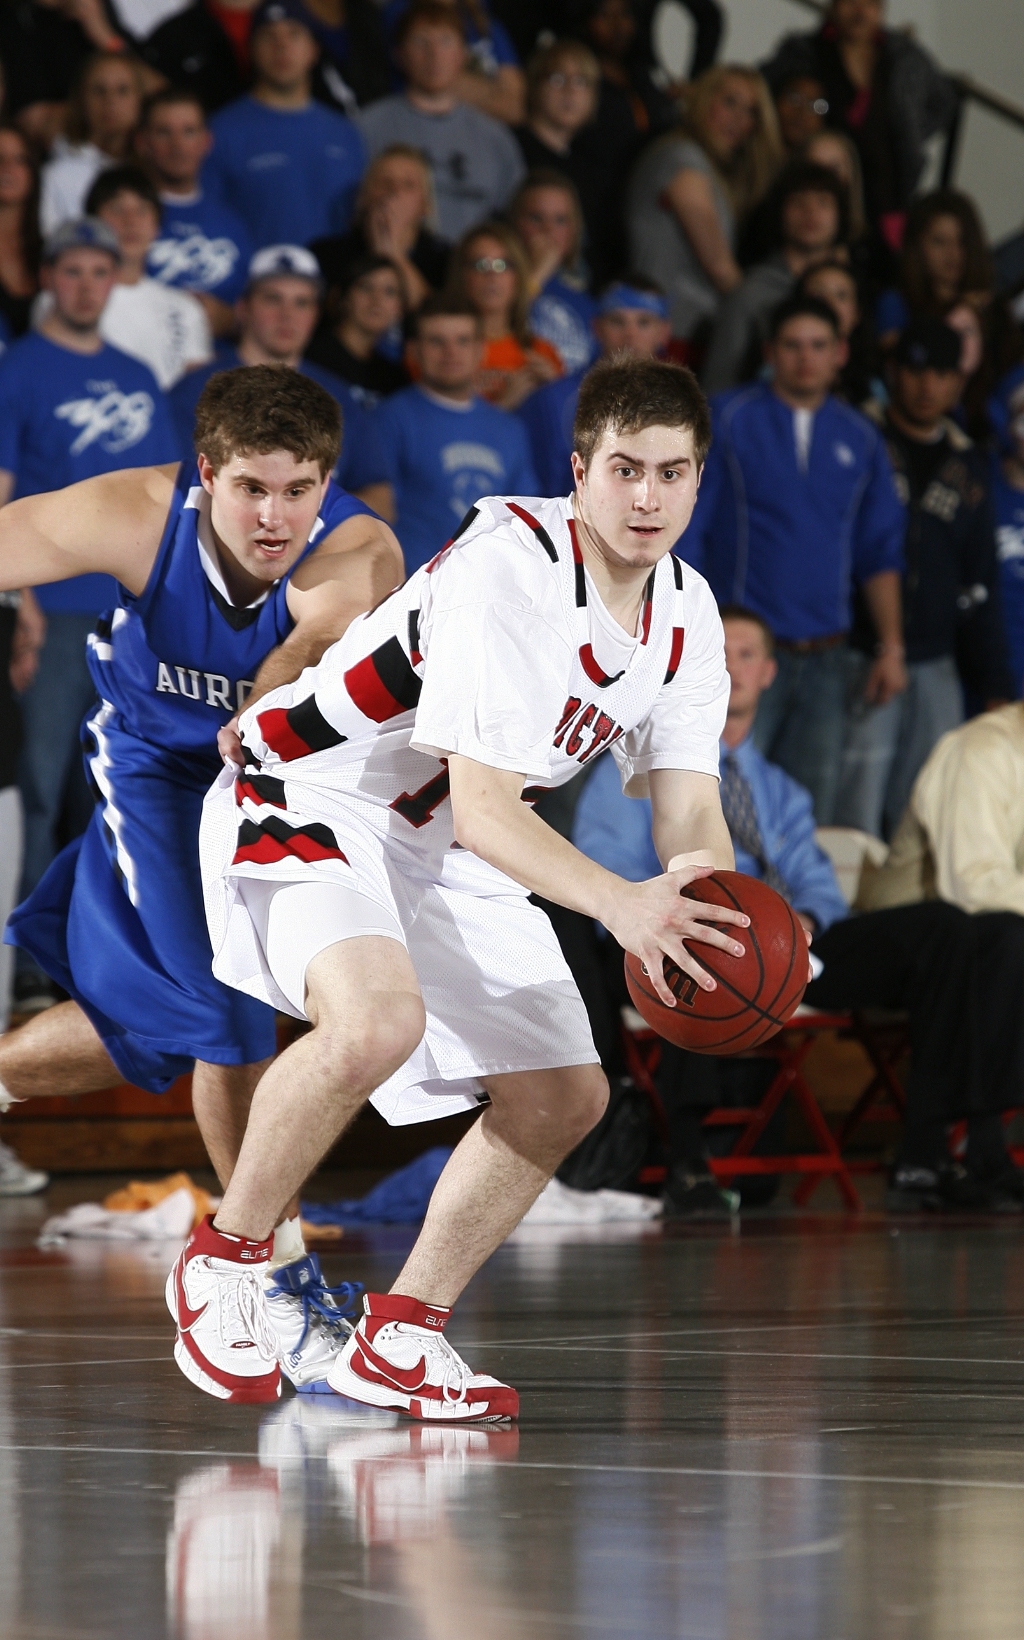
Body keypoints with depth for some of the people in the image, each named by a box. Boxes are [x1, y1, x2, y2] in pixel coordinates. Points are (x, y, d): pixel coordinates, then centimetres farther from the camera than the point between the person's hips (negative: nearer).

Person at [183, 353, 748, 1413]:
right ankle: (221, 1262, -14)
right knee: (378, 1019, -35)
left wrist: (722, 928, -26)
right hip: (311, 802, -9)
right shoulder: (509, 566, -28)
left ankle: (397, 1342, 14)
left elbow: (690, 812, -3)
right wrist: (620, 906, -46)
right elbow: (482, 808, -32)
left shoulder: (686, 615, -2)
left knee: (565, 1095, 3)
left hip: (444, 851, 9)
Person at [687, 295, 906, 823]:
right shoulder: (729, 419, 0)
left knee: (812, 813, 5)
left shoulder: (859, 440, 12)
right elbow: (683, 532, -2)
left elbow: (880, 553, 15)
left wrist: (891, 645, 7)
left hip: (824, 659, 4)